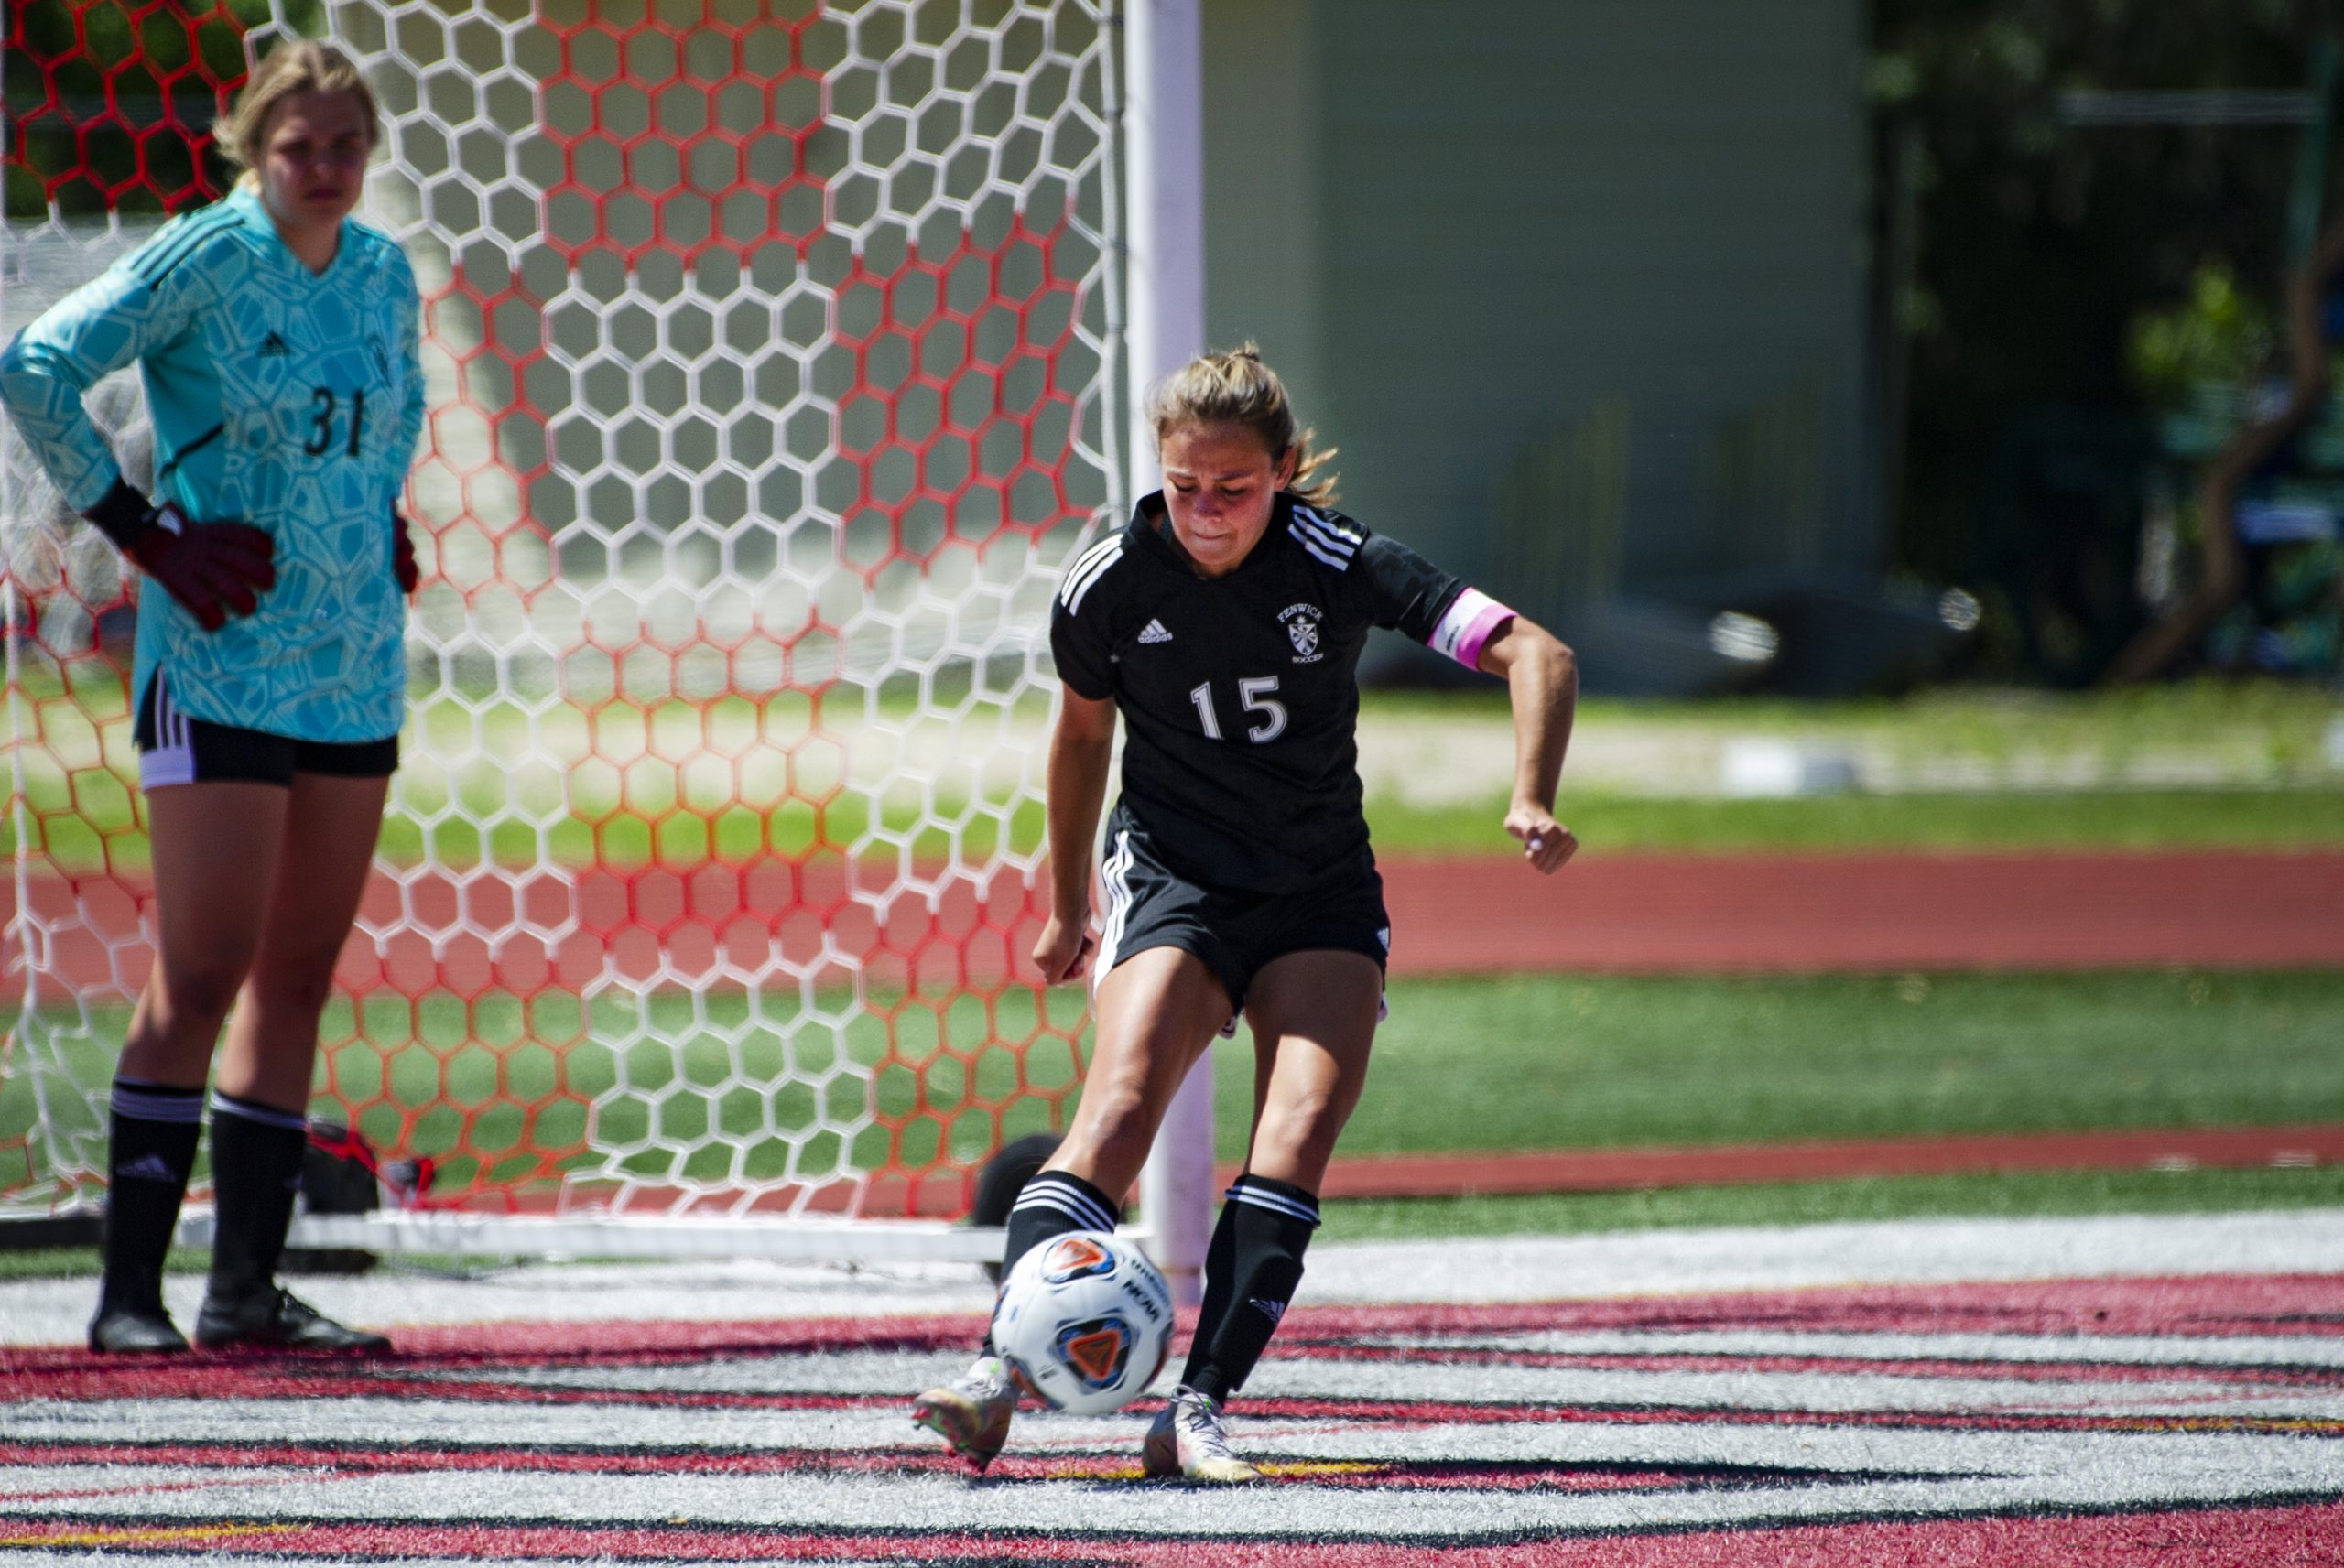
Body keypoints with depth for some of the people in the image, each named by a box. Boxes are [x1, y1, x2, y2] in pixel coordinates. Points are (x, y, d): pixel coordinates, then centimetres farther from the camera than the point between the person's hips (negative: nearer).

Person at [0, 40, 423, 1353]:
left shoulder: (384, 274, 10)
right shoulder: (206, 259, -9)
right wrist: (140, 528, -12)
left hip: (356, 665, 6)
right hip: (220, 664, -6)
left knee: (301, 975, 7)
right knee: (203, 976, -10)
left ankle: (248, 1286, 13)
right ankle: (130, 1293, -6)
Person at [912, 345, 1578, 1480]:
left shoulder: (1338, 565, -15)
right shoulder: (1108, 586, -10)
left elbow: (1536, 655, -19)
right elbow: (1083, 727, 10)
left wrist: (1530, 798, -36)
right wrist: (1068, 907, 20)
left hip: (1322, 889, 0)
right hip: (1172, 879, 0)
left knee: (1303, 1126, -22)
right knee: (1121, 1107, -24)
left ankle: (1198, 1411, -23)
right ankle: (996, 1377, -34)